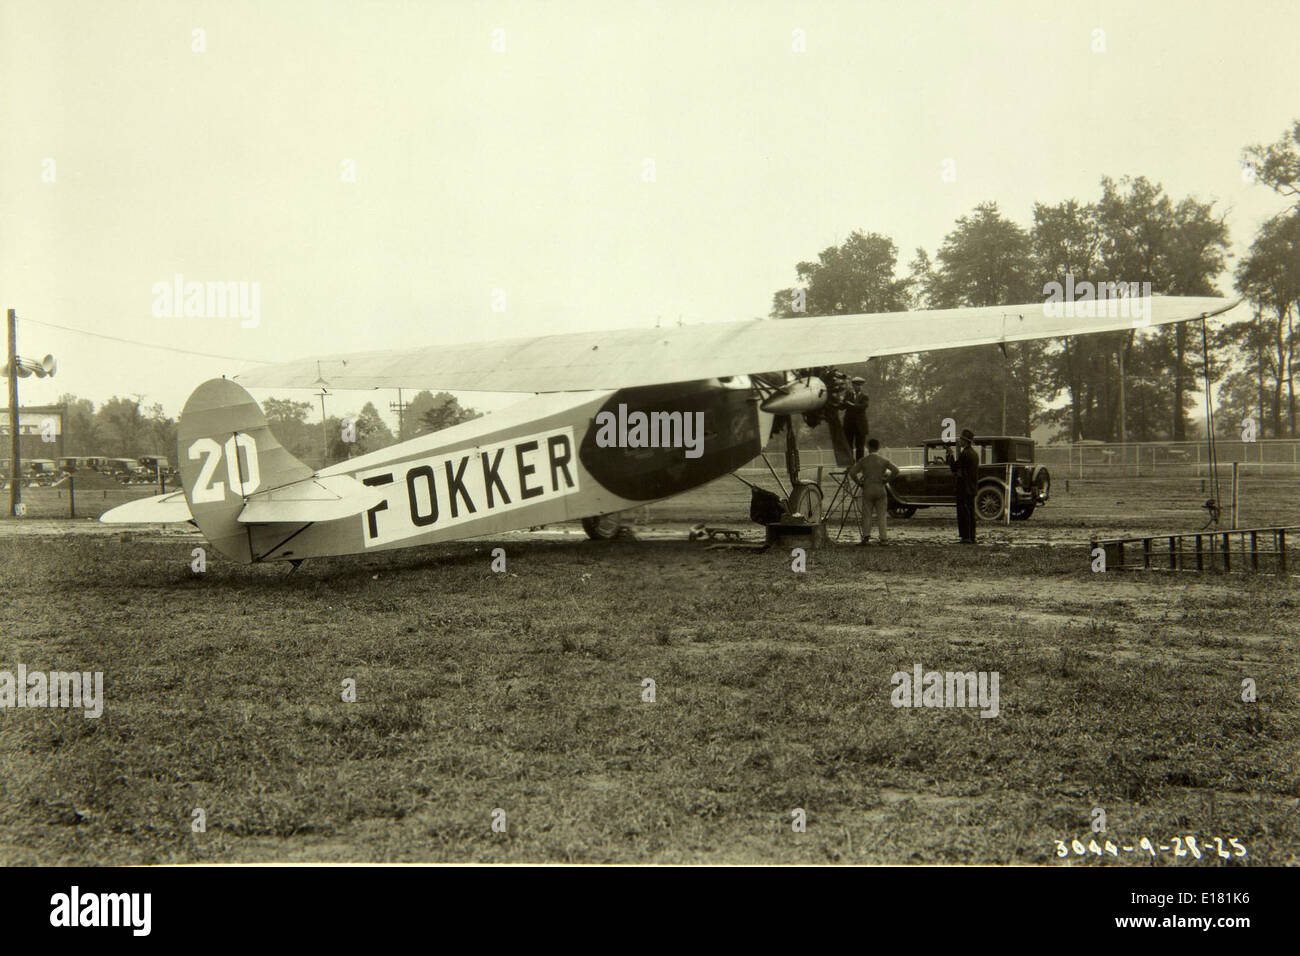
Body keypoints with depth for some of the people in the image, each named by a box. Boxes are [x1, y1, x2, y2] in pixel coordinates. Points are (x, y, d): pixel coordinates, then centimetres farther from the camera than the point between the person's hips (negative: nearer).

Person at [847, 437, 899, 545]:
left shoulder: (863, 461, -1)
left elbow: (852, 472, -8)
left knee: (867, 515, 6)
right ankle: (884, 538, 0)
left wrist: (859, 482, 3)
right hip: (881, 490, 1)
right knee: (881, 515, 4)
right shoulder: (884, 460, 1)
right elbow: (895, 470, -10)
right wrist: (887, 480, 0)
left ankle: (866, 534, -10)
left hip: (867, 490, -1)